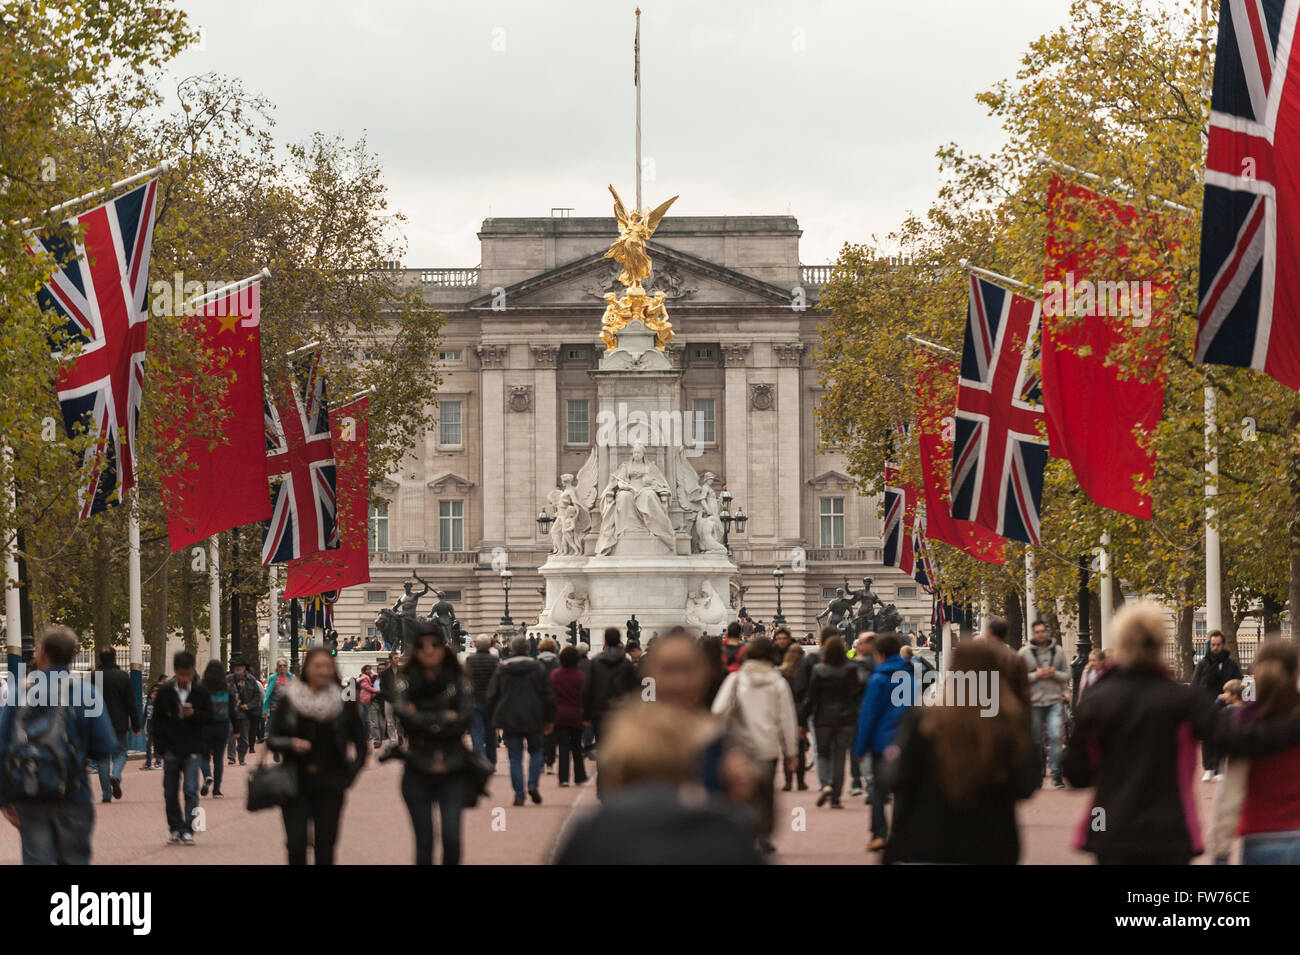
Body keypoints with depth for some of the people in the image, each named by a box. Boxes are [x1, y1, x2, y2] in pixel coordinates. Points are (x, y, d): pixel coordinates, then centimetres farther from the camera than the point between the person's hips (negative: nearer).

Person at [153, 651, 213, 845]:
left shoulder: (200, 692, 0)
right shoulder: (165, 692, 0)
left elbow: (208, 716, 6)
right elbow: (157, 720, 5)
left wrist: (194, 714, -15)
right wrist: (161, 746, -1)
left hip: (192, 749, -1)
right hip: (171, 749, 1)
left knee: (191, 790, -10)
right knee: (170, 792, 7)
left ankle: (188, 830, -8)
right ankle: (175, 828, 19)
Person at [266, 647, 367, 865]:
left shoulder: (344, 703, 2)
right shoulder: (289, 701, 2)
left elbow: (360, 744, 10)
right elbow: (272, 740, 4)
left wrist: (350, 773, -1)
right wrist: (291, 744, -16)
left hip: (330, 786, 0)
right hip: (295, 783, 0)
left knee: (325, 847, 0)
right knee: (296, 843, -11)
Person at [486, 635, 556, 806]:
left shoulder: (501, 670, 0)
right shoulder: (537, 668, -1)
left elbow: (492, 697, 2)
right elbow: (548, 695, 1)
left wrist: (495, 720, 13)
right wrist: (548, 719, 10)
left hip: (509, 721, 0)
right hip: (533, 721, 0)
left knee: (515, 758, 4)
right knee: (536, 751, 17)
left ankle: (519, 795, -1)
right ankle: (533, 785, -1)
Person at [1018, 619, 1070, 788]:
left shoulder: (1058, 651, 7)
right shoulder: (1025, 652, 1)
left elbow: (1067, 675, 11)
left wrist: (1054, 673, -9)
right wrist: (1036, 675, -13)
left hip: (1054, 701, 0)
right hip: (1034, 703, 0)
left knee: (1055, 736, -13)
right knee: (1036, 741, 6)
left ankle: (1056, 774, -10)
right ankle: (1038, 774, 18)